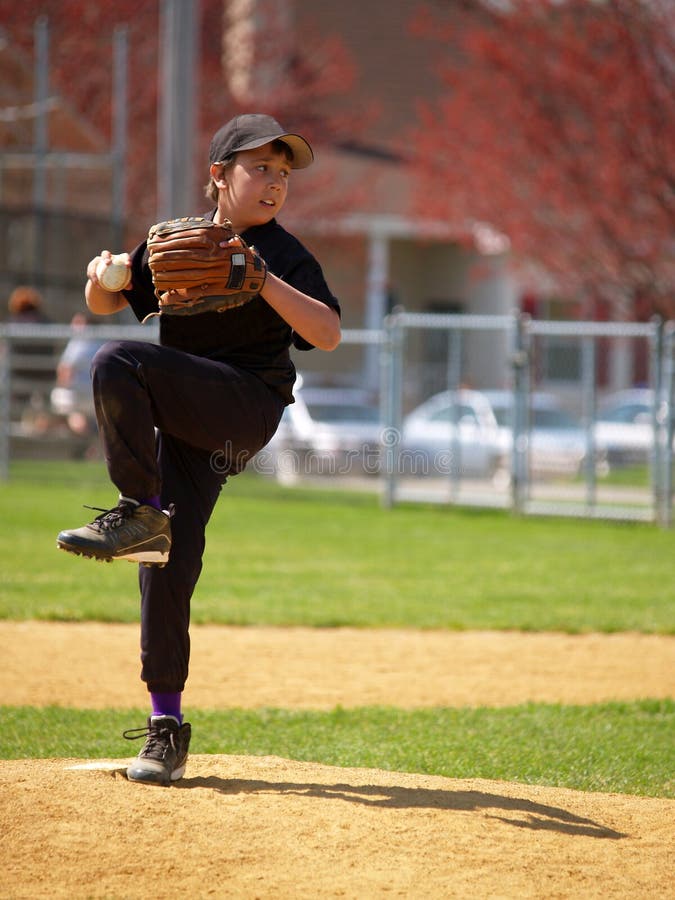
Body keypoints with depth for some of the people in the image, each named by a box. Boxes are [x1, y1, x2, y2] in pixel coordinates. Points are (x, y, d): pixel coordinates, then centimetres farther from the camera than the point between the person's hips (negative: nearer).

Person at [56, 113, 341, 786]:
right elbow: (105, 303, 19)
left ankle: (139, 512, -18)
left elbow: (328, 334, -15)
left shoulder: (284, 256, -2)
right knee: (166, 564, -3)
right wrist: (103, 277, -5)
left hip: (245, 407, -5)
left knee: (117, 365, -25)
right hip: (185, 421, 5)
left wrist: (262, 281, -27)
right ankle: (166, 724, 3)